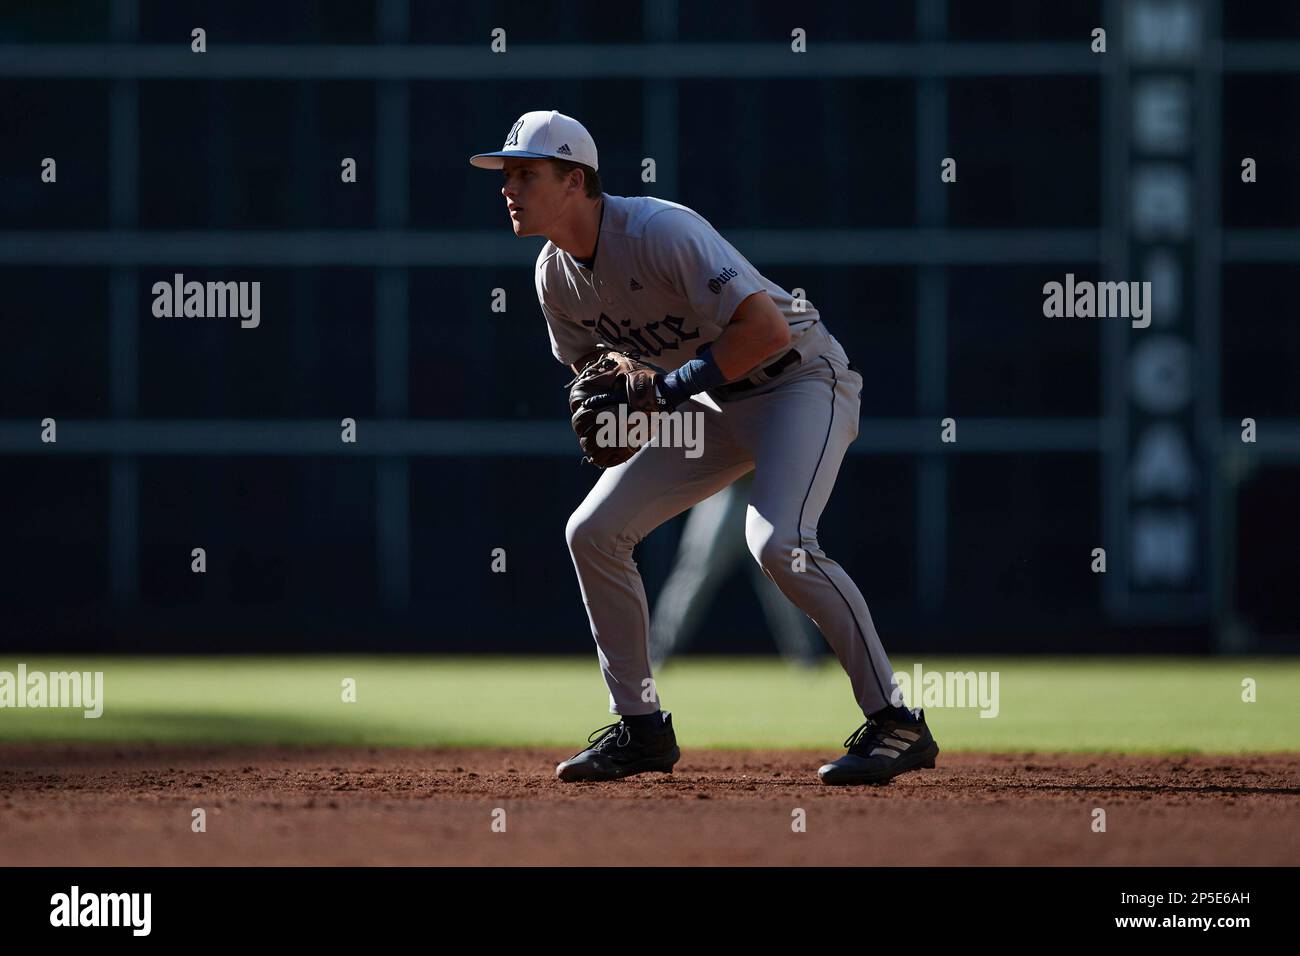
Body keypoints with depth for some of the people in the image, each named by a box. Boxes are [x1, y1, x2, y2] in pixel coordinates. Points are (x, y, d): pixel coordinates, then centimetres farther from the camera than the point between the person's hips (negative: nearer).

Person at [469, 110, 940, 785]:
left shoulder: (657, 231, -28)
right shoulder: (556, 273, -2)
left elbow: (768, 328, -34)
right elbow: (591, 364, 17)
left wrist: (676, 385, -28)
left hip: (801, 381, -9)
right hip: (714, 403, 9)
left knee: (777, 543, -30)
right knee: (593, 532, 1)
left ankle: (895, 724, -22)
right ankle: (641, 729, 12)